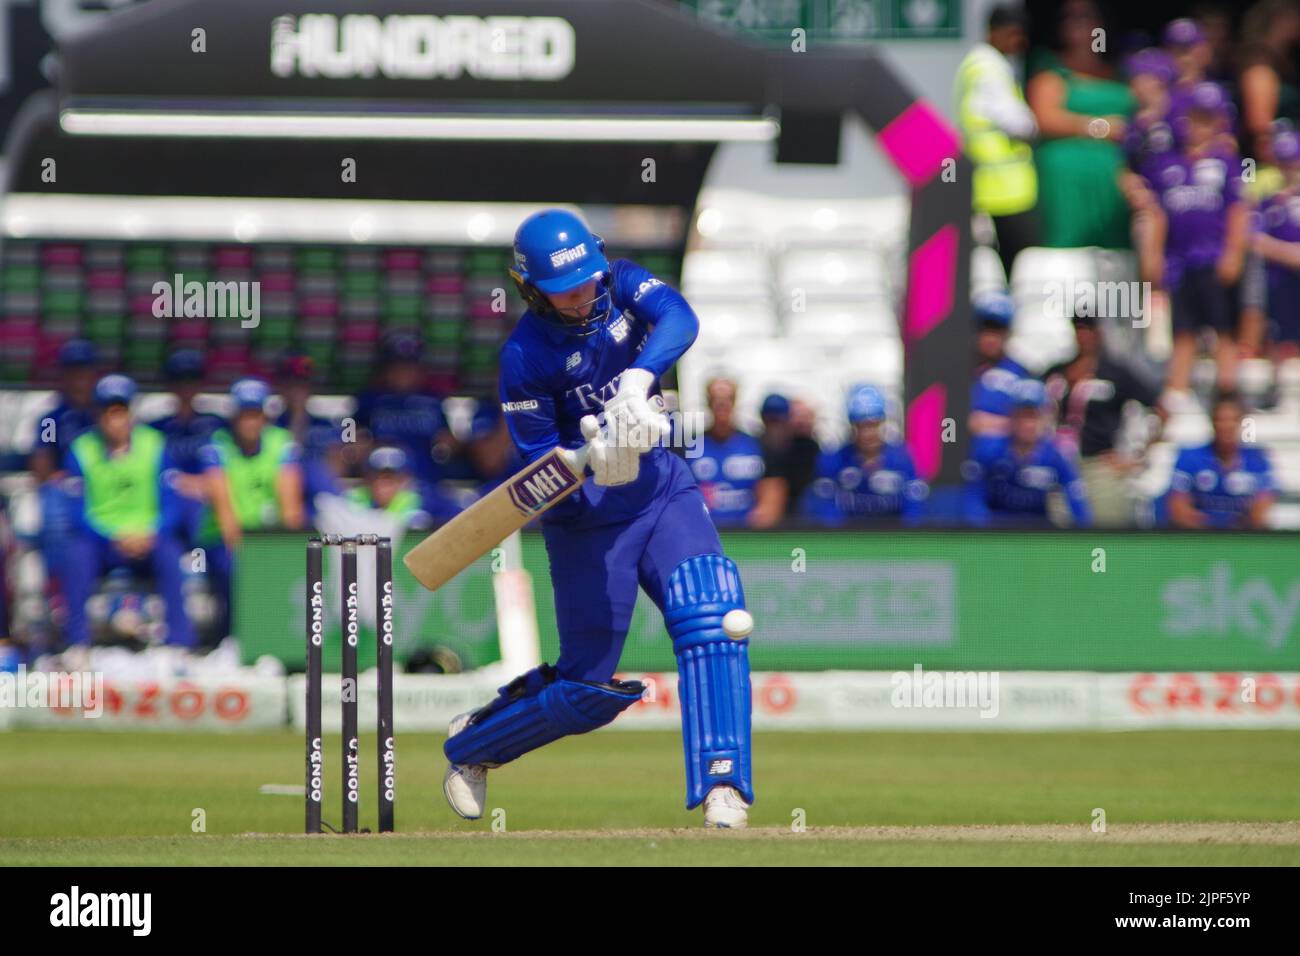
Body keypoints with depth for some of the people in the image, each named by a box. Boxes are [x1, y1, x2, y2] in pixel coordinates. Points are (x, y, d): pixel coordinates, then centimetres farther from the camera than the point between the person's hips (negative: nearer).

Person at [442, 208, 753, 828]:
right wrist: (595, 461, -37)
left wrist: (636, 382, -44)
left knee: (712, 619, -20)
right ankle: (471, 744, 30)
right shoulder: (526, 357, -17)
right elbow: (539, 466, -16)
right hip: (587, 515, -4)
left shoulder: (620, 284, -6)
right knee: (588, 692, 3)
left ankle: (721, 788, -20)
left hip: (662, 487, 4)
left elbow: (678, 319, -27)